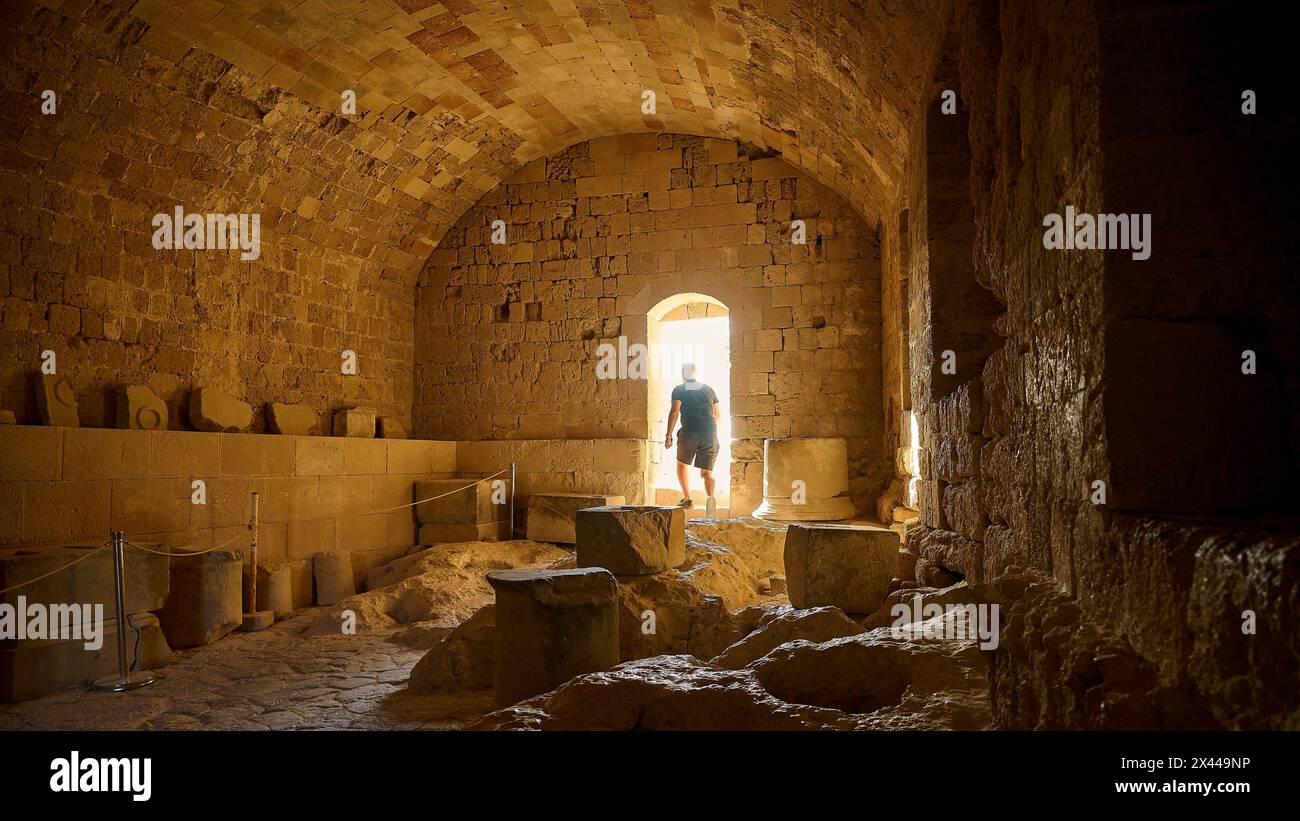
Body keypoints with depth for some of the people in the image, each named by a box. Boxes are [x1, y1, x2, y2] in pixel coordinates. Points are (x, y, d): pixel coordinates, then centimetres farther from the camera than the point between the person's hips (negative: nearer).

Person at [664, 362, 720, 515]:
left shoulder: (679, 390, 7)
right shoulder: (708, 389, 20)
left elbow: (674, 411, -6)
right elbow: (718, 413, 25)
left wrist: (668, 434, -4)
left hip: (689, 432, -3)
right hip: (710, 434, 3)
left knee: (682, 464, 23)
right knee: (707, 472, 7)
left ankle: (687, 498, 11)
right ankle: (710, 497, -23)